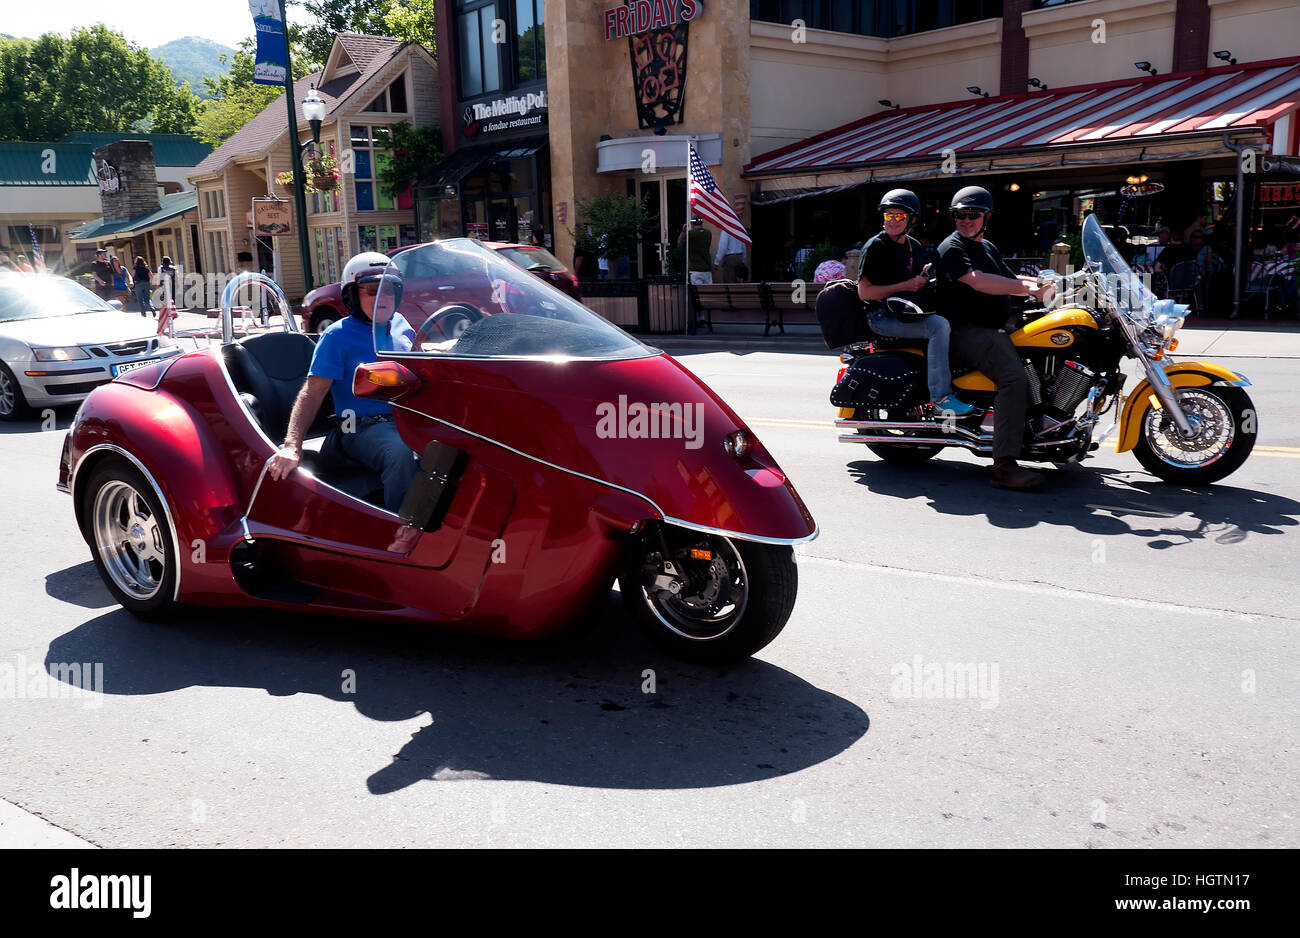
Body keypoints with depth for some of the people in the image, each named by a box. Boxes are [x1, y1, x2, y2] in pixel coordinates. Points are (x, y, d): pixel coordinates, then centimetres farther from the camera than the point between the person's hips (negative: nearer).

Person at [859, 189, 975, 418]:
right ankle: (940, 396, -30)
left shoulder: (914, 246, 16)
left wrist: (924, 278, 6)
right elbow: (864, 292, -15)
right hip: (883, 317, -8)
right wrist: (906, 286, -18)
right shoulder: (875, 246, -8)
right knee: (939, 325, -29)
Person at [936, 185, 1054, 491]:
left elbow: (1009, 279, 28)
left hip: (995, 328, 10)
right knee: (1013, 376, -29)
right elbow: (978, 281, -22)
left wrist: (1043, 283, 9)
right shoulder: (952, 247, -7)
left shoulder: (988, 248, 24)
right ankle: (1004, 465, -35)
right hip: (968, 331, -10)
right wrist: (1029, 289, -25)